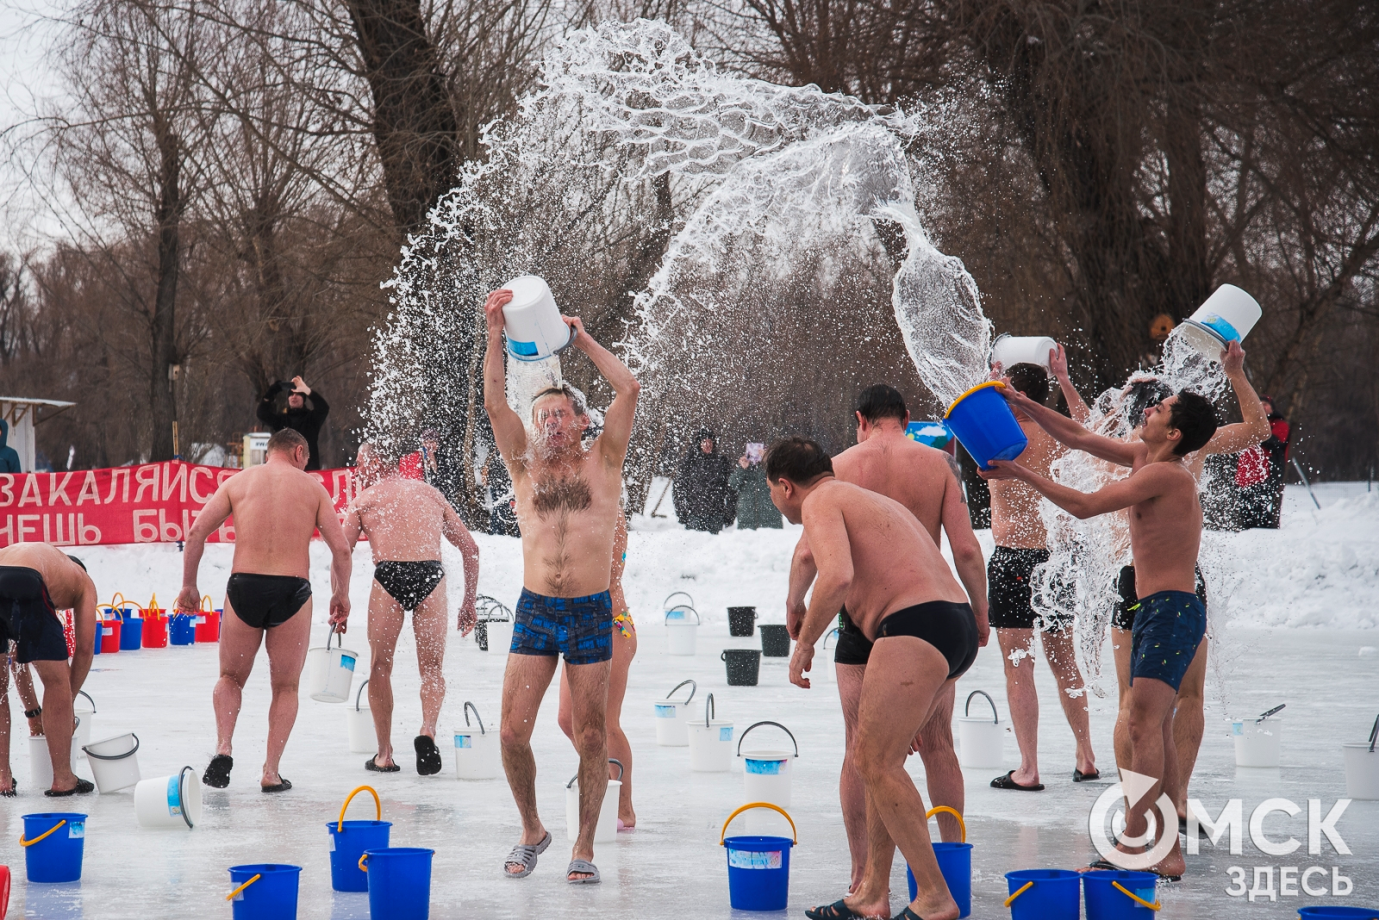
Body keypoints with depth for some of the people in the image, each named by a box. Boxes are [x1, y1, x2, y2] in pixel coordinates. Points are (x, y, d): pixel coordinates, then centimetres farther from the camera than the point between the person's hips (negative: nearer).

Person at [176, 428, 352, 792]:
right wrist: (341, 595, 17)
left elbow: (197, 531, 4)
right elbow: (341, 548, 4)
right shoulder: (312, 487, 9)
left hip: (244, 585, 1)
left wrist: (189, 584, 11)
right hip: (292, 591, -1)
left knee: (231, 677, 19)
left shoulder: (239, 481, 12)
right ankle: (271, 772, 4)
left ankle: (223, 748, -4)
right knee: (286, 687, 14)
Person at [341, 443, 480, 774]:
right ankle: (427, 730, -14)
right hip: (431, 575, 2)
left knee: (380, 669, 14)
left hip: (389, 575, -1)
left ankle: (385, 754, 16)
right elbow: (470, 548, 22)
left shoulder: (363, 500, 17)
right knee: (432, 668, 13)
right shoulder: (430, 493, 25)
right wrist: (469, 603, 25)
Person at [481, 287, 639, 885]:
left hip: (591, 612, -1)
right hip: (534, 611, 2)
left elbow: (629, 390, -3)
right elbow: (494, 404, -1)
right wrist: (496, 336, -9)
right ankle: (531, 830, 16)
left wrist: (583, 341, 3)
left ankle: (584, 845, 11)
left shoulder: (602, 461, 7)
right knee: (513, 732, -5)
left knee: (589, 734, 0)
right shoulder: (525, 466, 11)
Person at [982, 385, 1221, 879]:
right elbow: (1077, 437, 22)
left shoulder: (1166, 474, -15)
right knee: (1155, 729, 10)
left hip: (1173, 611, -10)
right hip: (1156, 610, 10)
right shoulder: (1143, 458, 12)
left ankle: (1130, 846, -26)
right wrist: (1024, 404, 16)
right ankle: (1168, 852, 13)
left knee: (1144, 724, -19)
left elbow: (1084, 505, -17)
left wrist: (1021, 473, -10)